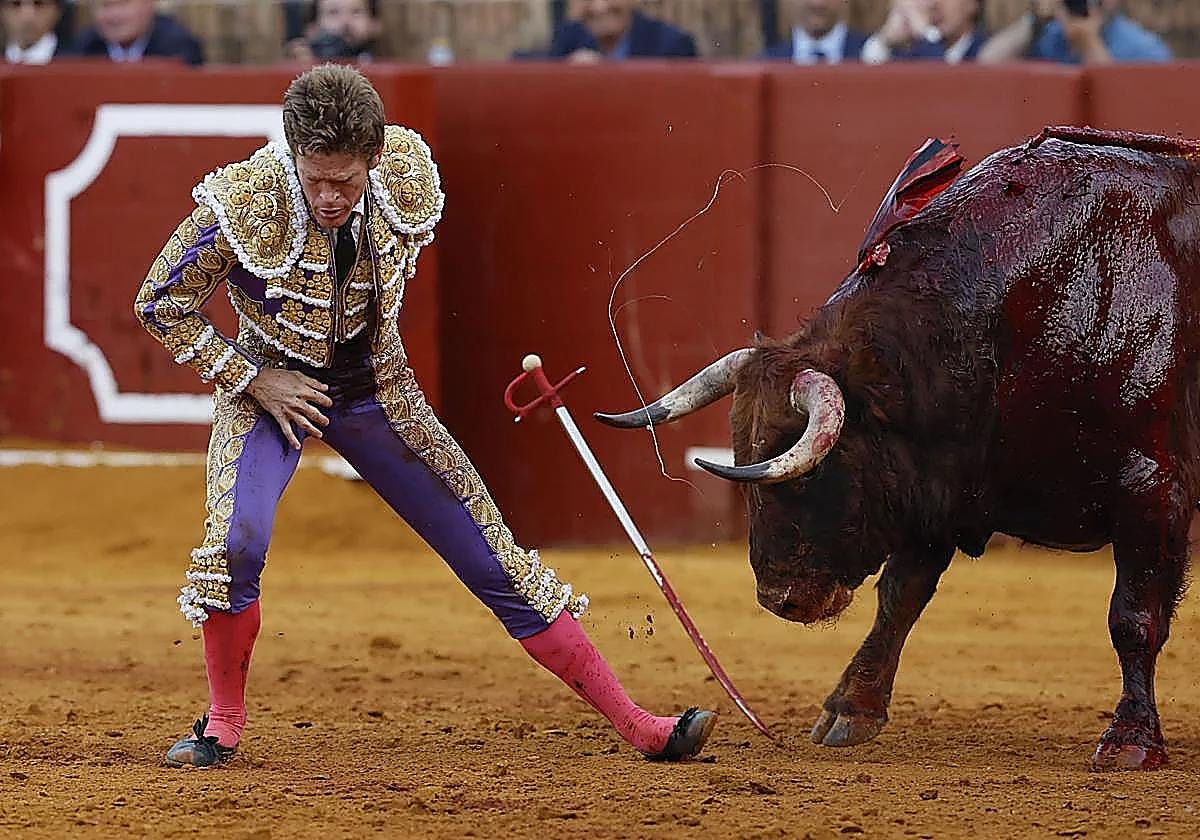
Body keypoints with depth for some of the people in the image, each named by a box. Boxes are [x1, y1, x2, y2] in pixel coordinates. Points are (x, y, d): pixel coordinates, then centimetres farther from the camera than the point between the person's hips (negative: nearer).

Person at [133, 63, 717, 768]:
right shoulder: (245, 204, -28)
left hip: (375, 391, 3)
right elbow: (161, 304, -13)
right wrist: (251, 379, -17)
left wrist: (377, 348, 10)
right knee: (237, 538, -30)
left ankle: (639, 728, 5)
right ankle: (223, 726, -6)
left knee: (495, 557, 1)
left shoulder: (407, 176, -18)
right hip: (272, 386, -3)